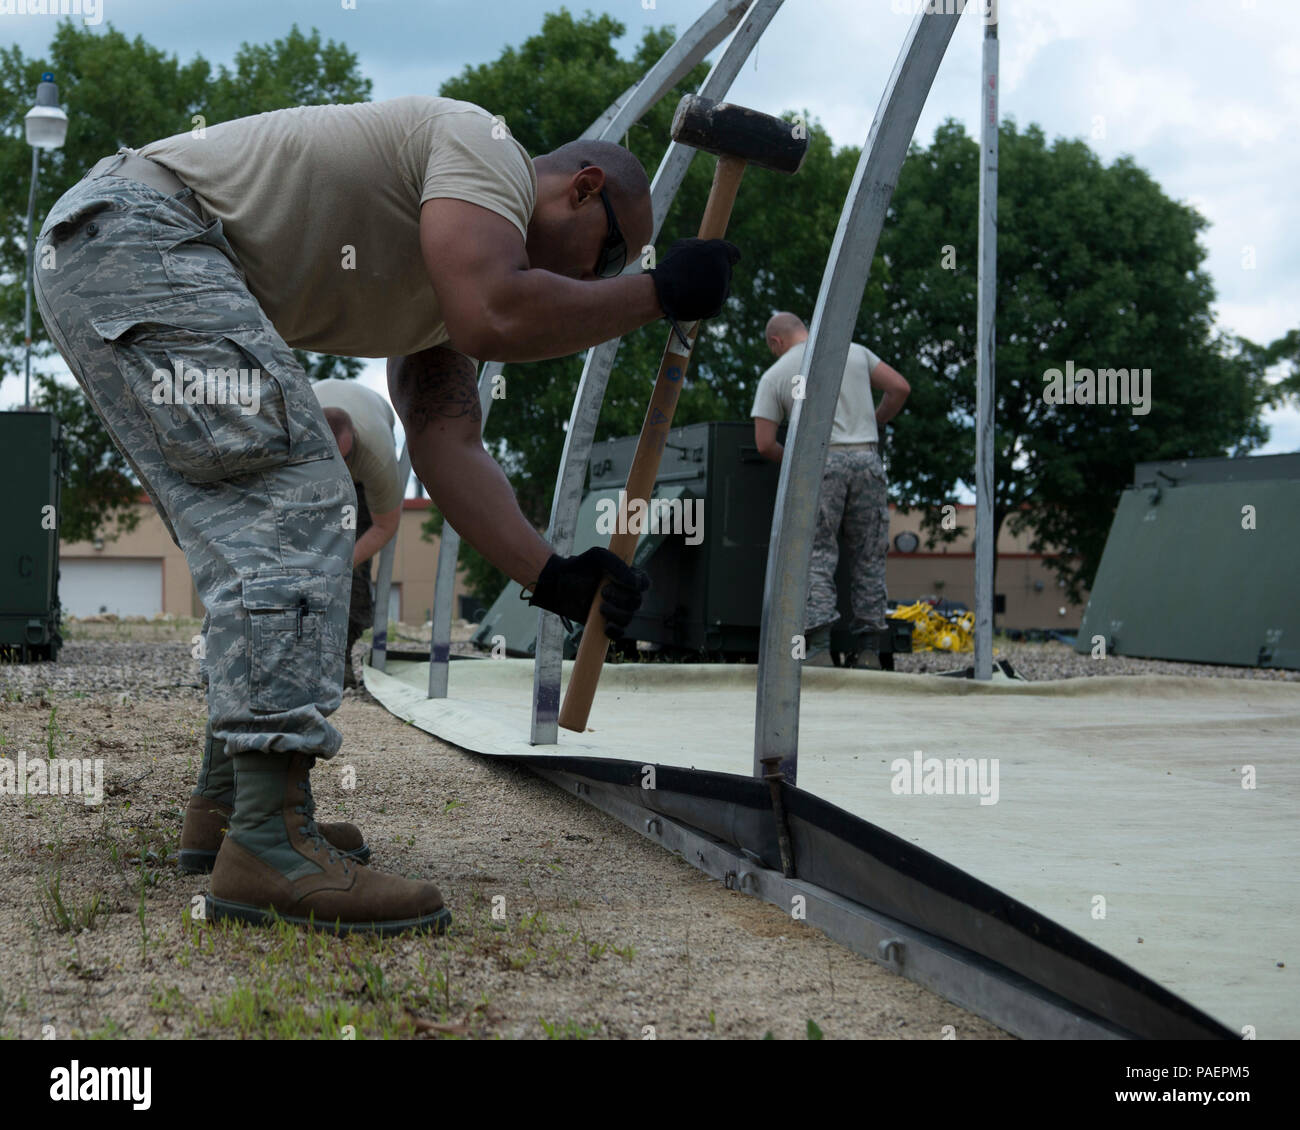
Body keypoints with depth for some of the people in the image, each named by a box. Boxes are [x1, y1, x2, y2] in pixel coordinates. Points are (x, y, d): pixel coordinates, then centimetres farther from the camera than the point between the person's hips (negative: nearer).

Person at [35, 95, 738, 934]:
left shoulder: (449, 286, 21)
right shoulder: (484, 146, -6)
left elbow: (447, 444, 11)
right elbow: (493, 319, -24)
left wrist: (549, 575, 2)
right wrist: (658, 293, -11)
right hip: (136, 227, -11)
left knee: (256, 522, 13)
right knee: (296, 496, -17)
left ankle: (227, 800, 19)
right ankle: (268, 845, -22)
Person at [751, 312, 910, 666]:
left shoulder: (775, 375, 9)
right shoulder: (855, 352, 16)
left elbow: (764, 443, 4)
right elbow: (899, 388, 11)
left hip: (820, 461, -2)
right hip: (867, 457, 3)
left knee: (816, 556, -2)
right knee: (869, 557, 7)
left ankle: (818, 645, -15)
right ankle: (867, 647, 6)